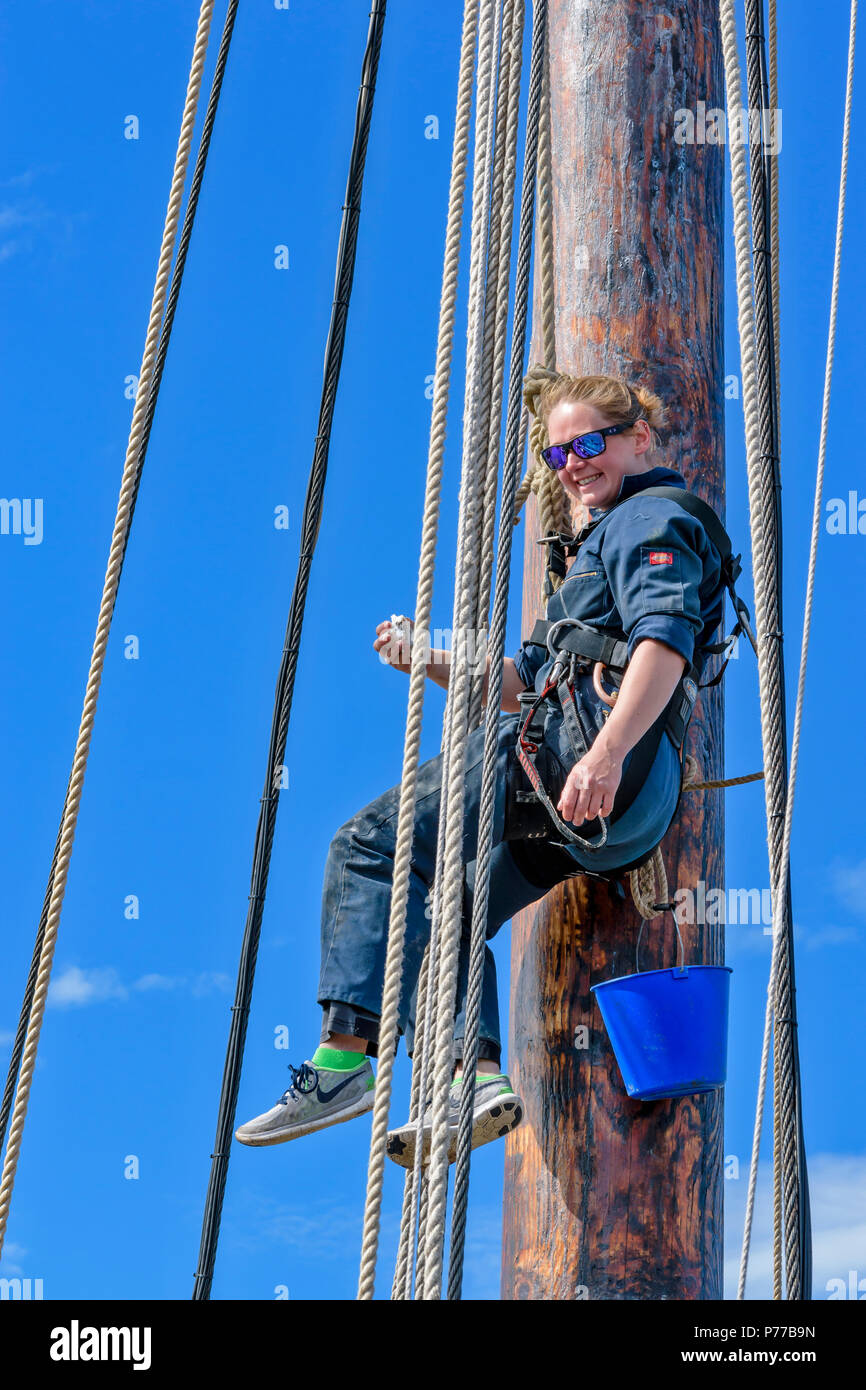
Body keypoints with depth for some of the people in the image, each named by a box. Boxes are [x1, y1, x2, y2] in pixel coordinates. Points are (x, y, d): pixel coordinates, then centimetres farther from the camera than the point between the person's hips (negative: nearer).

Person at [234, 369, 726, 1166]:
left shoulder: (649, 518, 3)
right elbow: (521, 682, 33)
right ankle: (473, 1076, -1)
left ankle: (346, 1057, -17)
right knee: (449, 908, 16)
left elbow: (666, 637, -18)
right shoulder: (614, 533, 35)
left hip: (567, 745, -10)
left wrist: (606, 750, -31)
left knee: (370, 846, -10)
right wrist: (432, 663, 18)